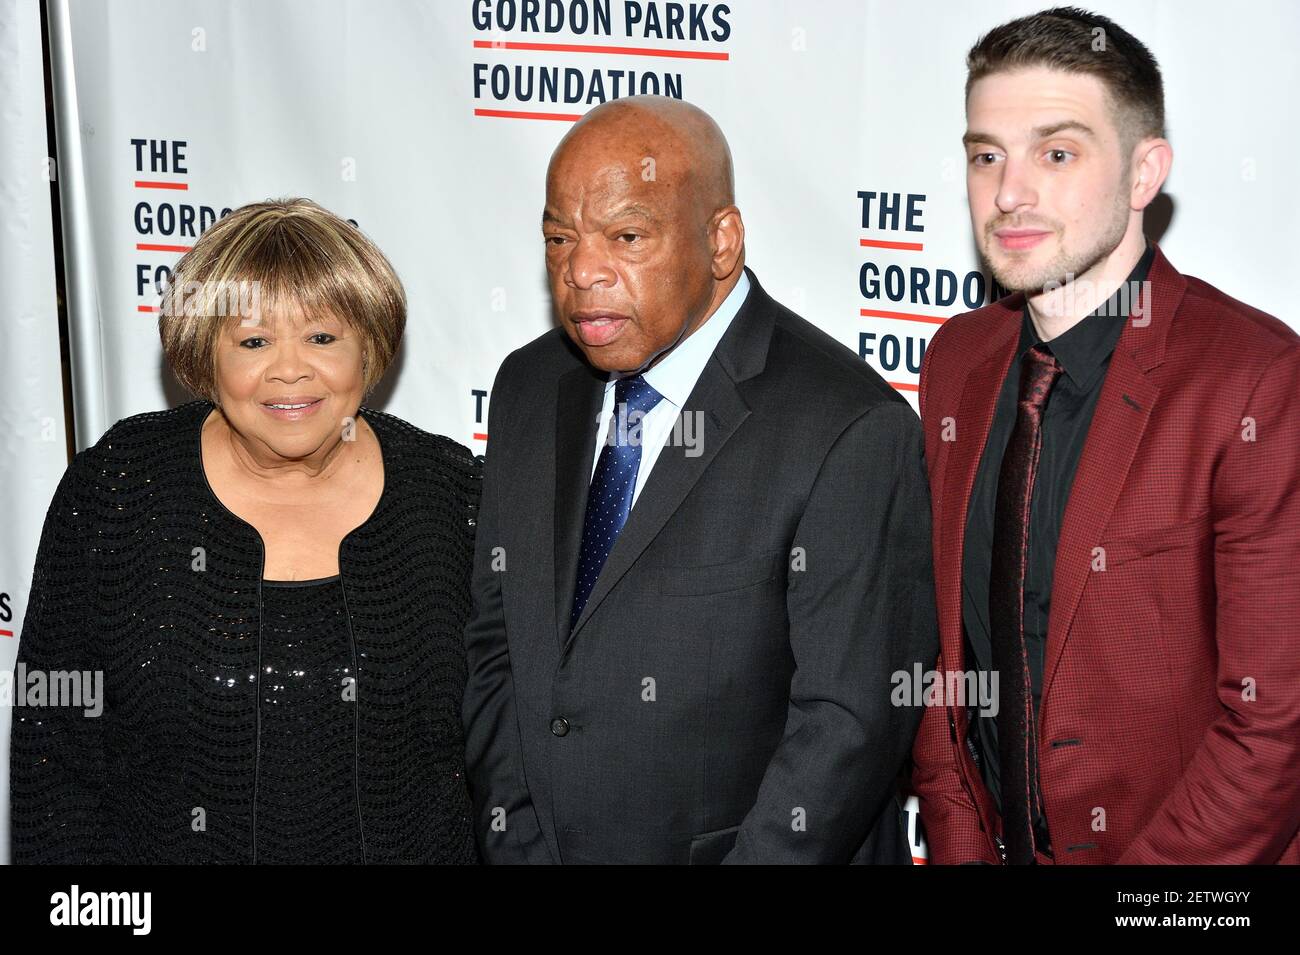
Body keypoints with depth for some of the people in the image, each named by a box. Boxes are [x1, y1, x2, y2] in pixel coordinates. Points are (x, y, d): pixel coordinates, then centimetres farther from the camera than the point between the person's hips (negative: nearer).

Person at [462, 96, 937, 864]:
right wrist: (517, 845, -5)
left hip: (759, 849, -5)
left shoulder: (851, 432, -19)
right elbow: (497, 653, 3)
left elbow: (850, 723, -21)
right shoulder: (529, 391, 1)